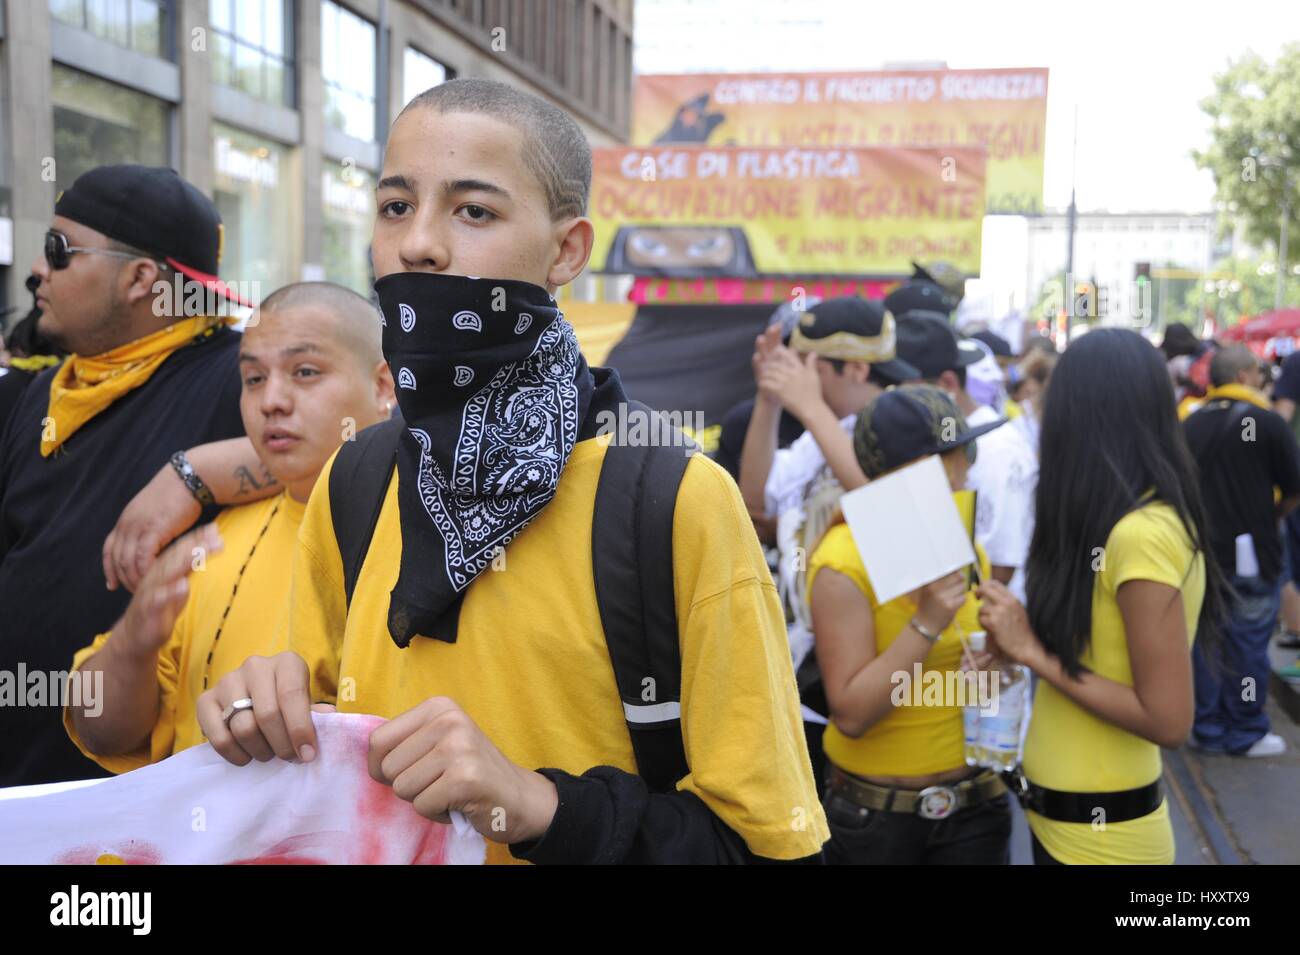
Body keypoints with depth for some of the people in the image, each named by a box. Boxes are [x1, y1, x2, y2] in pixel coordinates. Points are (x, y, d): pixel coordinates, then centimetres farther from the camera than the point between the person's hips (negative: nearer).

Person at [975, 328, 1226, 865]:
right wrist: (1024, 637, -6)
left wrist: (1032, 653, -19)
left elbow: (1168, 720, -23)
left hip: (1099, 829, -8)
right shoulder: (1132, 524, 4)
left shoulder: (1142, 534, -23)